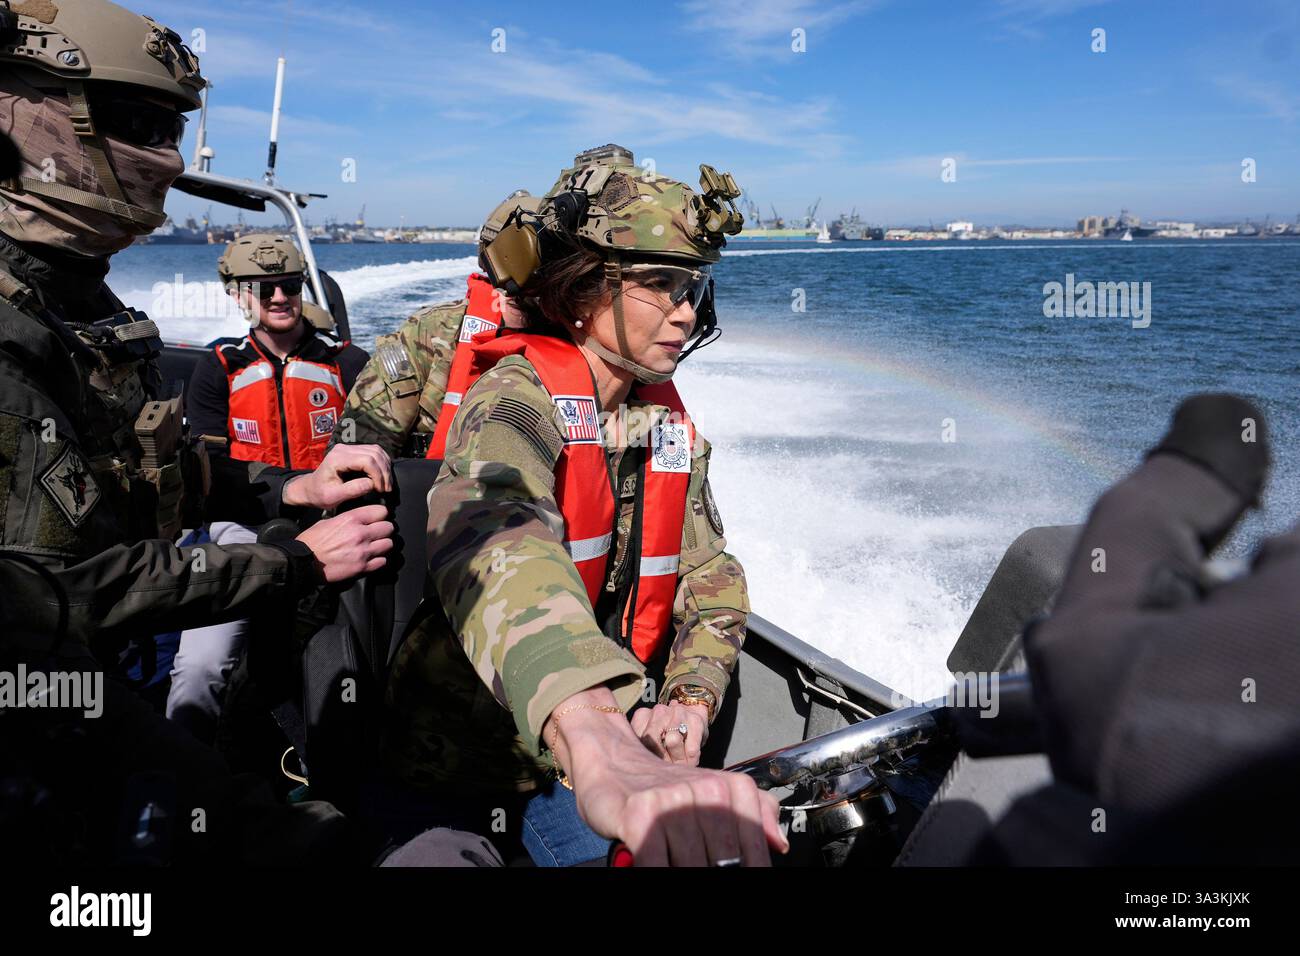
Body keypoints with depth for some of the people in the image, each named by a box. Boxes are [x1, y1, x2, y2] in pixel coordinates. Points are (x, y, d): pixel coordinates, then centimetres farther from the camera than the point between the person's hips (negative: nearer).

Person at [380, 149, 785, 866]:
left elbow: (712, 578, 6)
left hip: (612, 744, 5)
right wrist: (599, 752, -63)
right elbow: (491, 539, -46)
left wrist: (692, 699, -14)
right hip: (458, 760, -5)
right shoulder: (517, 396, -24)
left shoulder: (672, 428, -2)